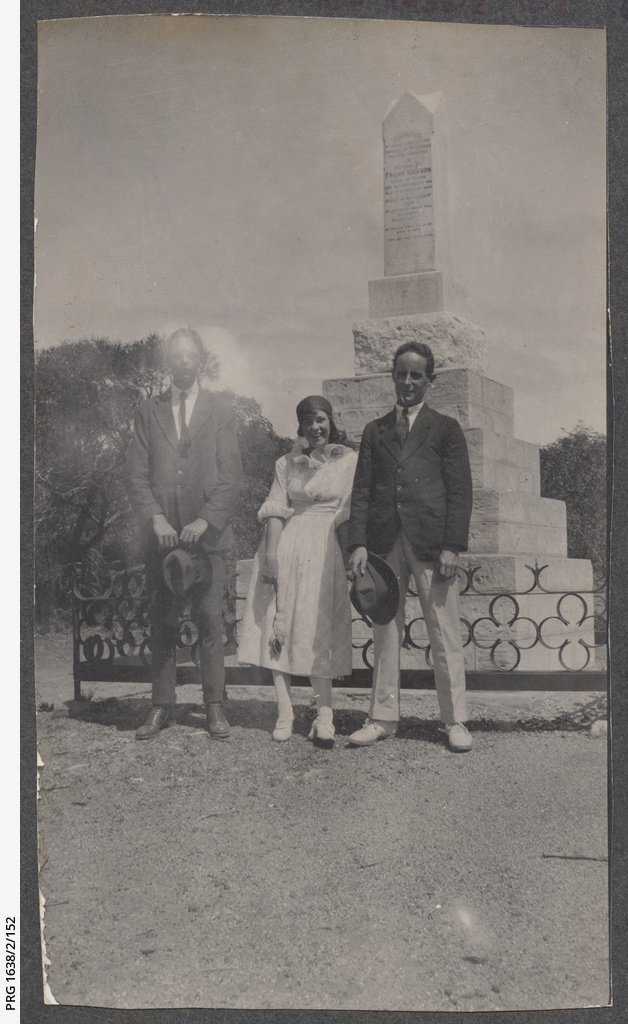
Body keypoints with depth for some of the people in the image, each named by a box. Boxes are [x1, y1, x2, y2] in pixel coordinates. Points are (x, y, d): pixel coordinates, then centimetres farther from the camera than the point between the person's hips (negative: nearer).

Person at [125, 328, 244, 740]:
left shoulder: (221, 411, 7)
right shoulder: (148, 411, 11)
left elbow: (232, 477, 1)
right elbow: (137, 475, 6)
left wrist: (205, 521, -12)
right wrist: (155, 519, -9)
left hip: (208, 533, -1)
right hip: (160, 533, 2)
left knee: (210, 620, -2)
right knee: (161, 622, 4)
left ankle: (215, 706, 7)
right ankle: (162, 706, 13)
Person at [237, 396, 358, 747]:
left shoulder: (349, 460, 5)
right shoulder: (287, 463, 12)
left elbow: (353, 511, 0)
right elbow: (276, 510, 3)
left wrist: (355, 557, -8)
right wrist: (271, 553, -9)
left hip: (326, 550, -2)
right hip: (286, 549, 3)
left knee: (318, 631, -6)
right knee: (278, 626, -2)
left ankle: (324, 716, -3)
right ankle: (284, 714, 1)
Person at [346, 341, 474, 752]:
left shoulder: (446, 428, 8)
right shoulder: (375, 432, 17)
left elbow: (460, 492, 2)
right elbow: (362, 490, 11)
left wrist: (452, 546, -8)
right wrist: (358, 544, -1)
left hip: (431, 543, -3)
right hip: (385, 542, 3)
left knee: (445, 637, 1)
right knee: (385, 633, 7)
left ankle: (455, 721, 11)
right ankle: (383, 717, 16)